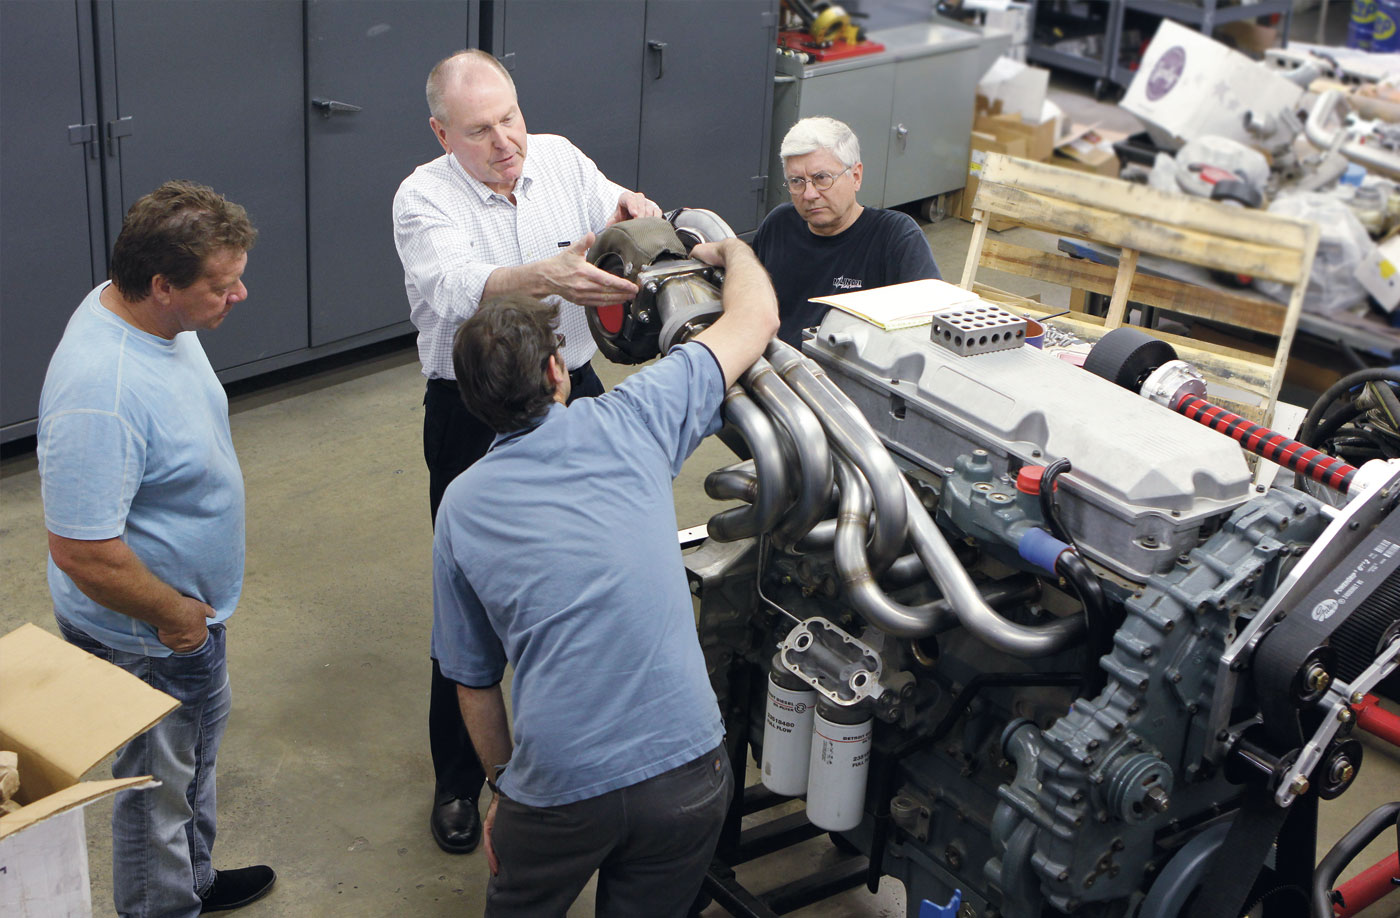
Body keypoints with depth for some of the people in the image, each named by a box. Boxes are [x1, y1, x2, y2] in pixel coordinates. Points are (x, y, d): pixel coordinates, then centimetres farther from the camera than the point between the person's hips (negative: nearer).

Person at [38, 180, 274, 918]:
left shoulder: (157, 318, -7)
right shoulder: (99, 392, -37)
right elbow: (82, 552, -34)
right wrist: (174, 615, -19)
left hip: (193, 608, 10)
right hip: (145, 636, -10)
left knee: (198, 750, 29)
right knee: (160, 786, 13)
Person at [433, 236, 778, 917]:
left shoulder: (460, 507, 3)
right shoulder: (628, 424, -2)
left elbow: (474, 681, 9)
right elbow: (755, 318, 9)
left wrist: (503, 784, 23)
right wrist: (731, 251, 29)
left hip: (557, 794, 0)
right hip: (685, 773, 0)